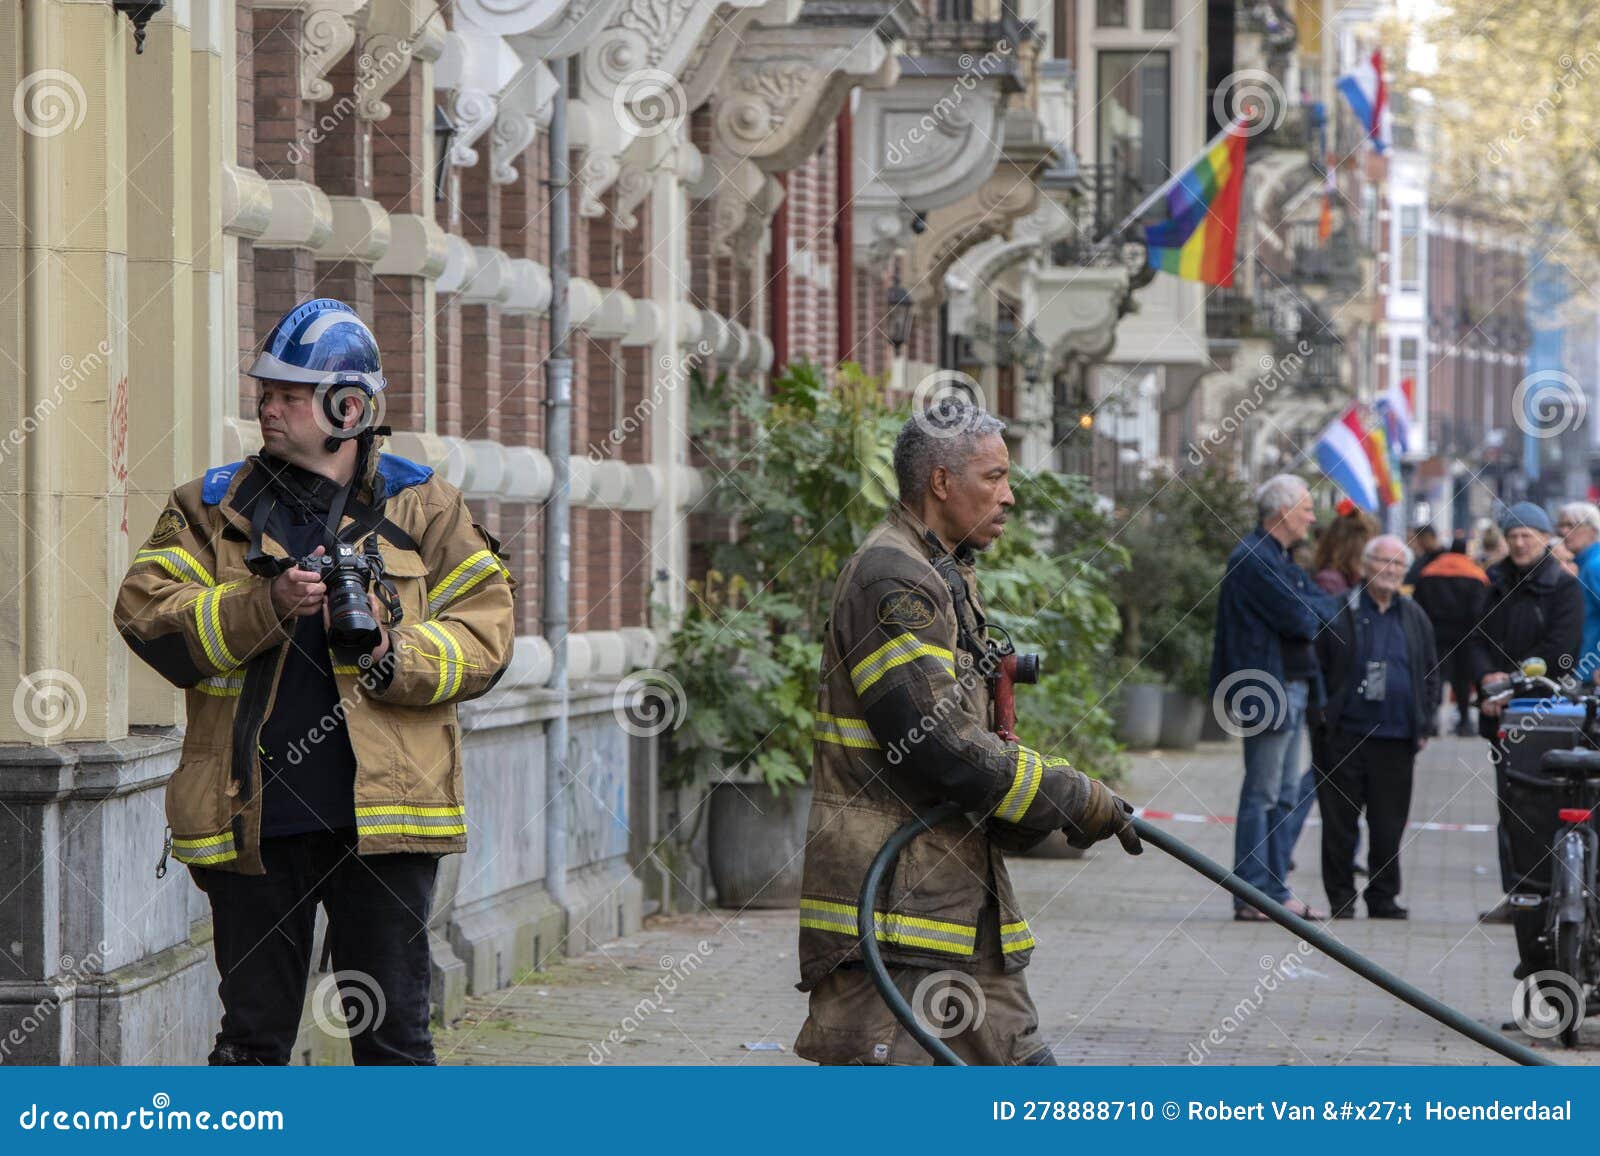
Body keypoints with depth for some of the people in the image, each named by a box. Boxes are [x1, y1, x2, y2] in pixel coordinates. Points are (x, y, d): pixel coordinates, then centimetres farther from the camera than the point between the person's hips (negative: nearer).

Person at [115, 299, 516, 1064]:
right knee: (253, 1029, 8)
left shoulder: (422, 511, 7)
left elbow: (484, 634, 3)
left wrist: (396, 656, -15)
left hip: (383, 816, -1)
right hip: (253, 820, 1)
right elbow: (147, 616, -3)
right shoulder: (211, 510, 9)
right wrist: (266, 606, -16)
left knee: (393, 1030, 3)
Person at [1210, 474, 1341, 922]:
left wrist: (1315, 610, -6)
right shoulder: (1253, 560, -16)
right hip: (1268, 692, -11)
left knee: (1287, 796, 13)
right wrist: (1326, 611, 0)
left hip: (1292, 688, 11)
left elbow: (1319, 605, 16)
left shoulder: (1279, 560, 19)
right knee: (1261, 796, -7)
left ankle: (1275, 891, 18)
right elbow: (1300, 619, -20)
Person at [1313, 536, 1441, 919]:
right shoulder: (1339, 612, 1)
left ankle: (1383, 895, 14)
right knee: (1340, 821, 1)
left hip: (1396, 739, 3)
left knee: (1389, 824, 4)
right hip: (1346, 736, -3)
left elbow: (1431, 672, 19)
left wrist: (1424, 725, 10)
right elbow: (1317, 667, 2)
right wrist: (1322, 717, -5)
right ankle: (1340, 898, 9)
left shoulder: (1415, 618, 14)